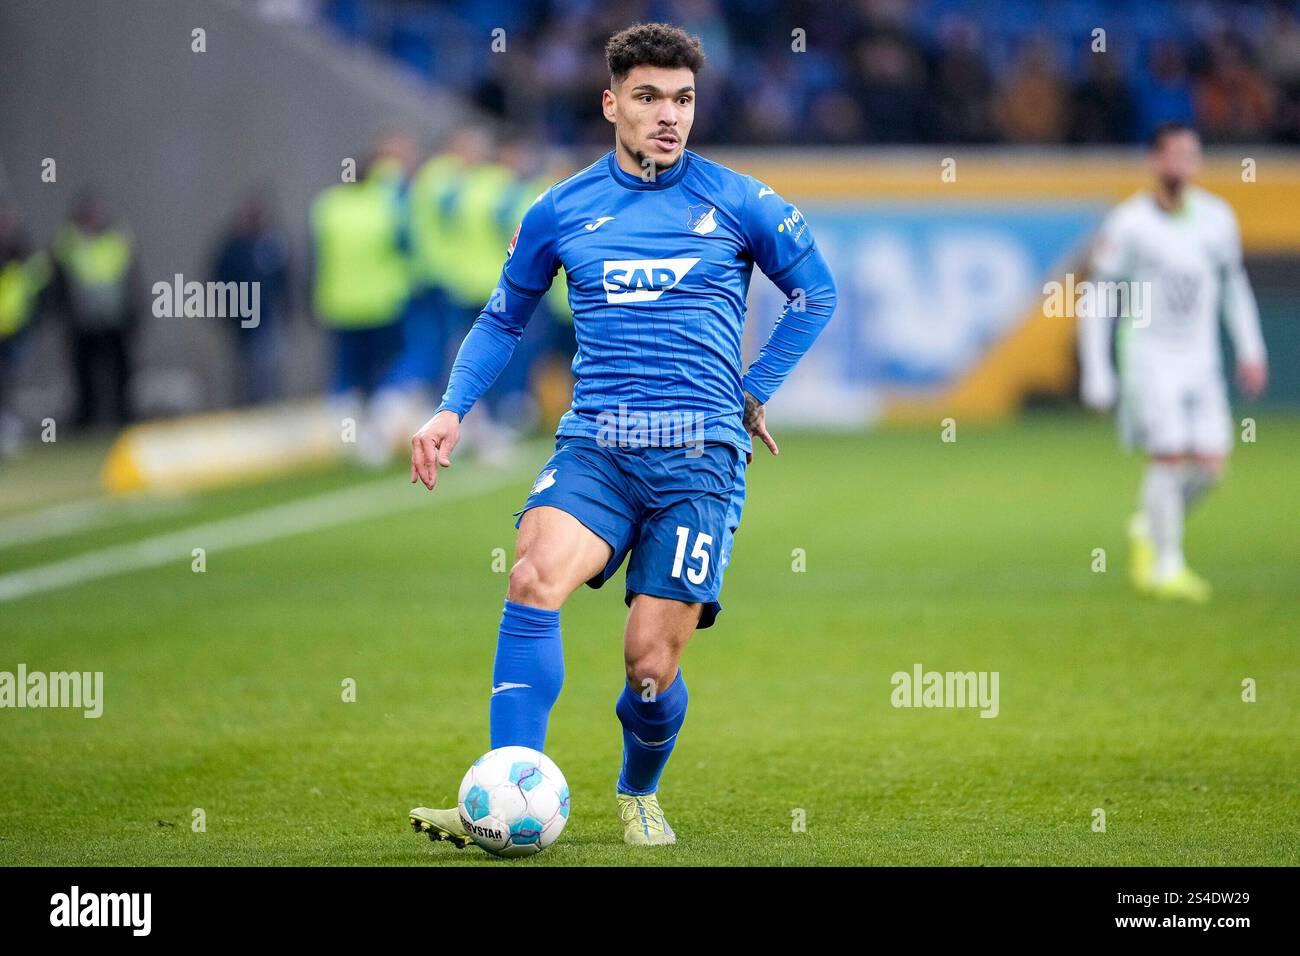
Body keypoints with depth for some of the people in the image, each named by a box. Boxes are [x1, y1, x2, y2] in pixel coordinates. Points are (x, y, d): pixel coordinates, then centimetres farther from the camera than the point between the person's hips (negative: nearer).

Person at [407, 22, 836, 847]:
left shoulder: (739, 204, 4)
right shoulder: (562, 212, 8)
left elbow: (817, 293, 18)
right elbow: (504, 318, 22)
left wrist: (757, 391, 12)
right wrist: (452, 410, 9)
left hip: (702, 453, -1)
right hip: (594, 444, 1)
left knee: (651, 663, -7)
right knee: (537, 575, -29)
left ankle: (639, 793, 27)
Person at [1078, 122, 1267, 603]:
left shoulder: (1216, 217, 5)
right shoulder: (1127, 223, -9)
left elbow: (1234, 282, 18)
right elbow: (1096, 299, -4)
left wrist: (1251, 350, 12)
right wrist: (1096, 373, -8)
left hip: (1202, 360, 5)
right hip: (1148, 357, -5)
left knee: (1210, 463, -5)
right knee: (1170, 455, -17)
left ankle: (1148, 528, 22)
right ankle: (1166, 566, -6)